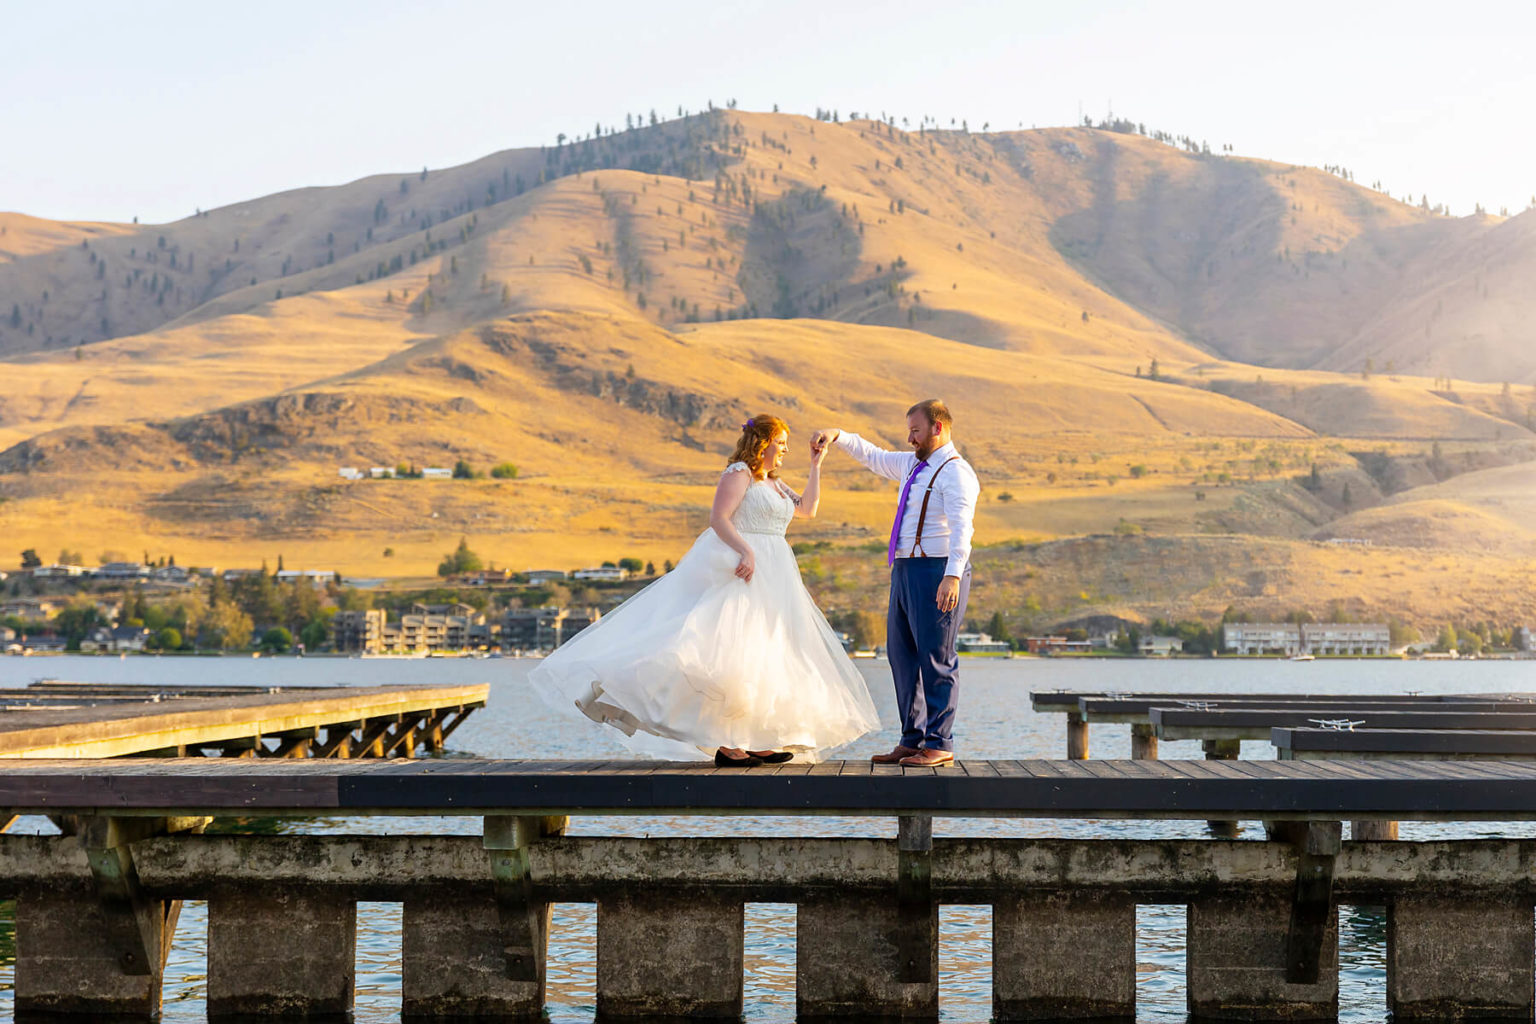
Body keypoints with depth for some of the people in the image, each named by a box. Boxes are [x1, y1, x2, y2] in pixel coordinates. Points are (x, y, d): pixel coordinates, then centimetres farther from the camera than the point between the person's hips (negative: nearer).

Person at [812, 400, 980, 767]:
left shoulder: (955, 472, -11)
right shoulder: (913, 464, 18)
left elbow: (961, 527, -23)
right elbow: (873, 457, 36)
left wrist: (953, 575, -34)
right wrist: (837, 435, 25)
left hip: (938, 572, -10)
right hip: (905, 570, 10)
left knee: (936, 657, -7)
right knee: (902, 654, 11)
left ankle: (939, 744, -3)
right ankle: (913, 740, 17)